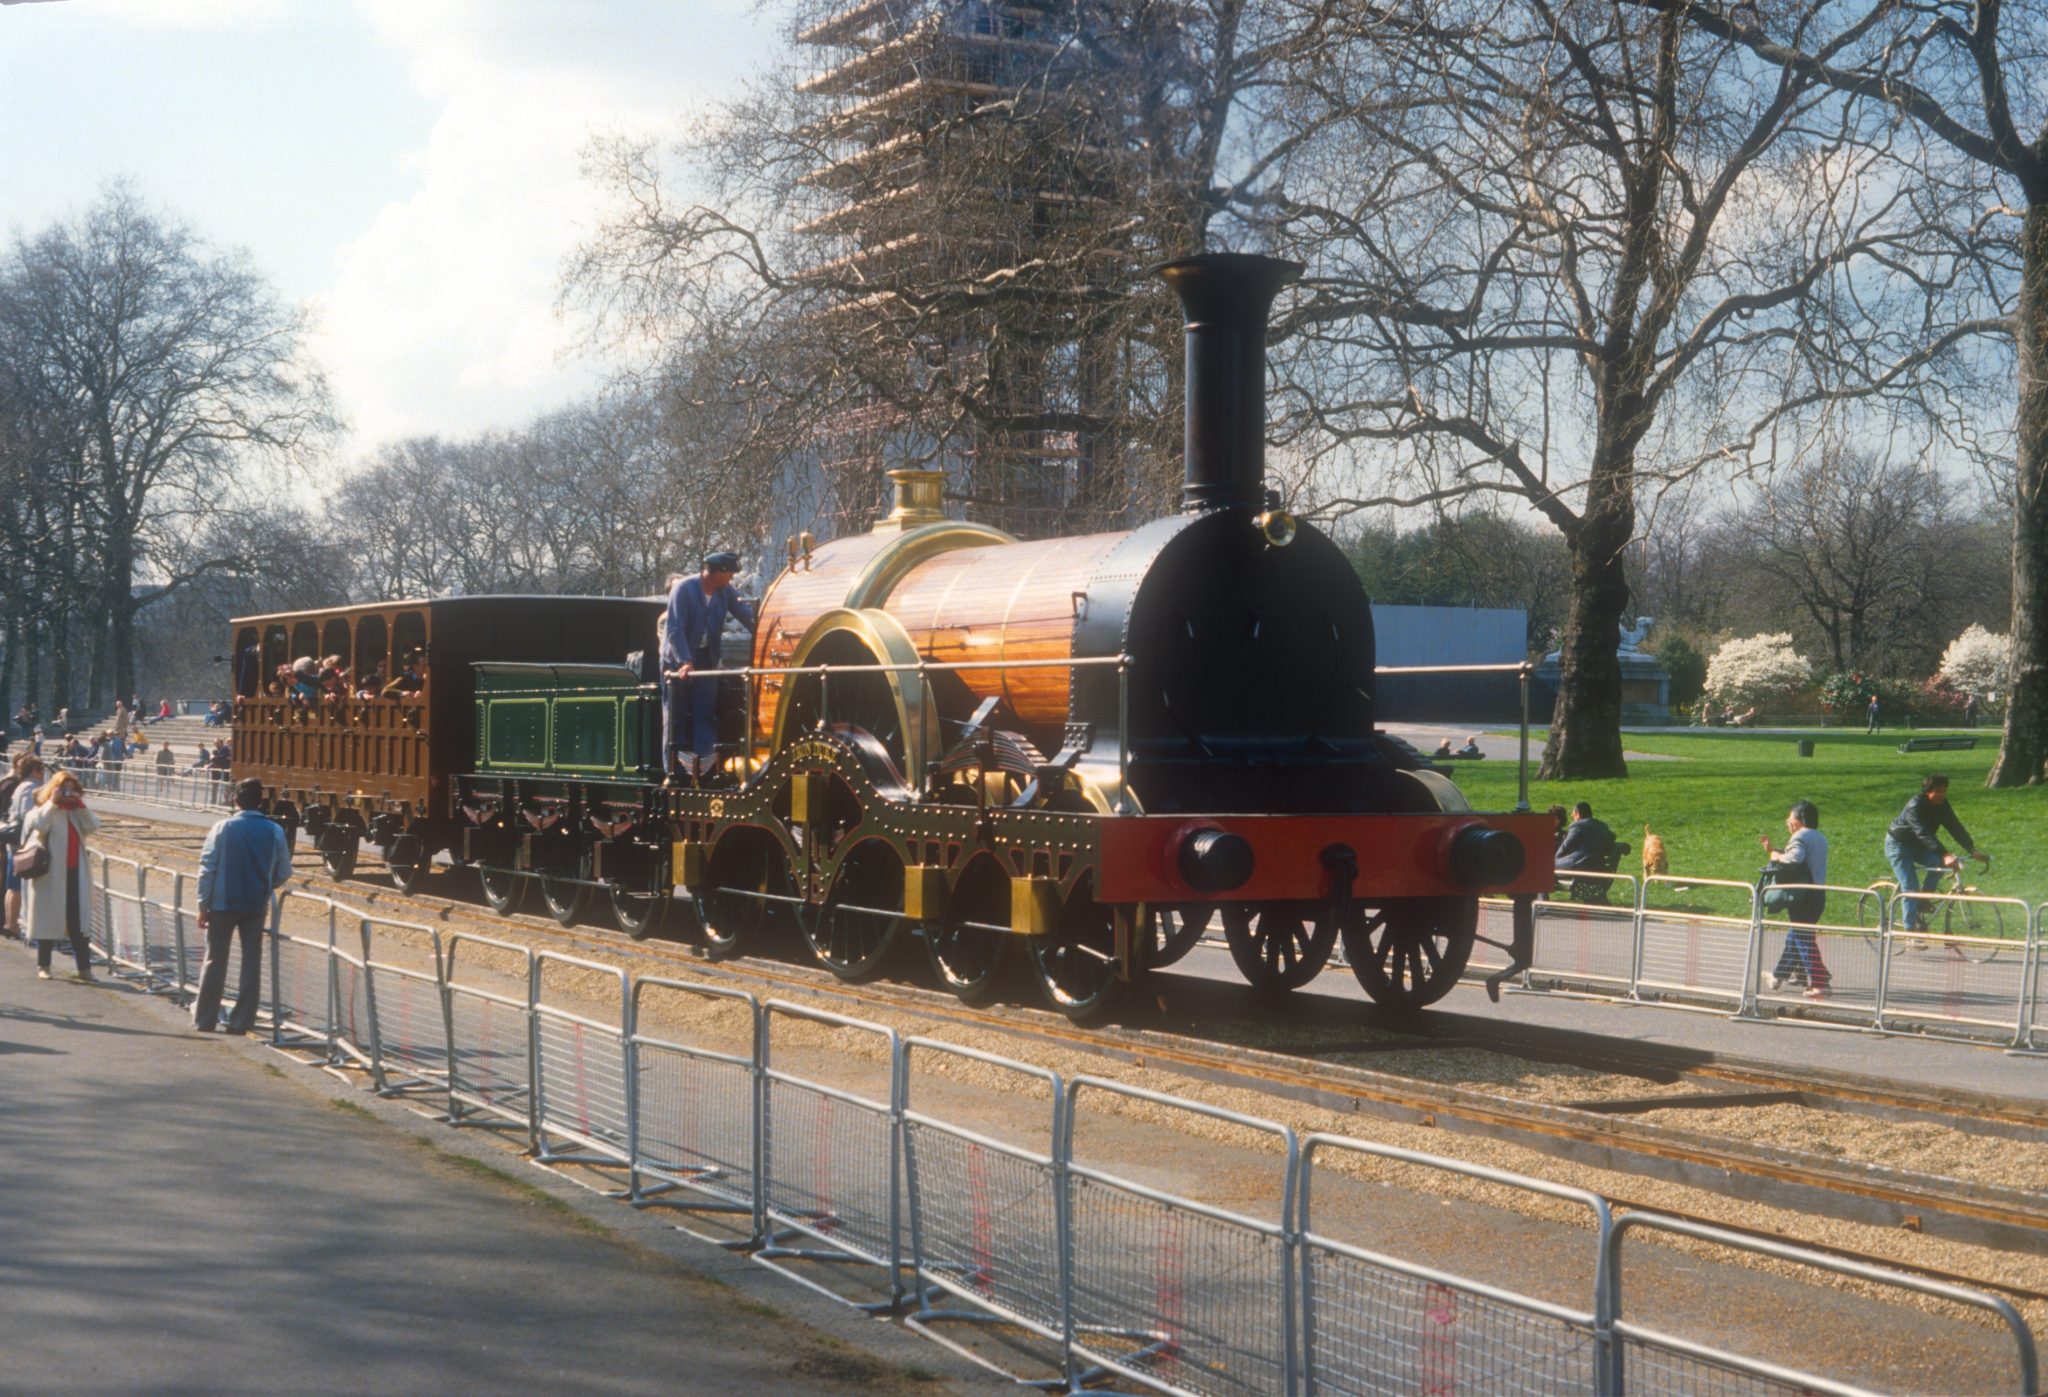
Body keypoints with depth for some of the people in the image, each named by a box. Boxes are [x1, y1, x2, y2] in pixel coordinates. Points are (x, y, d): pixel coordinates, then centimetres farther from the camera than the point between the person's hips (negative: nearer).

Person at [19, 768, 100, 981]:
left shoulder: (77, 812, 13)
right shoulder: (45, 810, -1)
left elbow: (93, 826, -3)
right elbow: (38, 824, -22)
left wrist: (80, 805, -9)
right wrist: (53, 803, -17)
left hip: (74, 873, 4)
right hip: (50, 874, -4)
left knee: (77, 922, 3)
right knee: (48, 919, 4)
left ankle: (84, 967, 1)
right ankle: (43, 966, 14)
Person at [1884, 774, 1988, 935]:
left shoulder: (1942, 805, -8)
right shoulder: (1914, 807, -30)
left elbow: (1955, 828, -12)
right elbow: (1924, 834, -41)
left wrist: (1973, 850, -24)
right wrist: (1944, 855, -52)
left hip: (1917, 845, 7)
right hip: (1898, 845, -7)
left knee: (1939, 863, -21)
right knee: (1910, 888, -15)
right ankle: (1910, 930, -8)